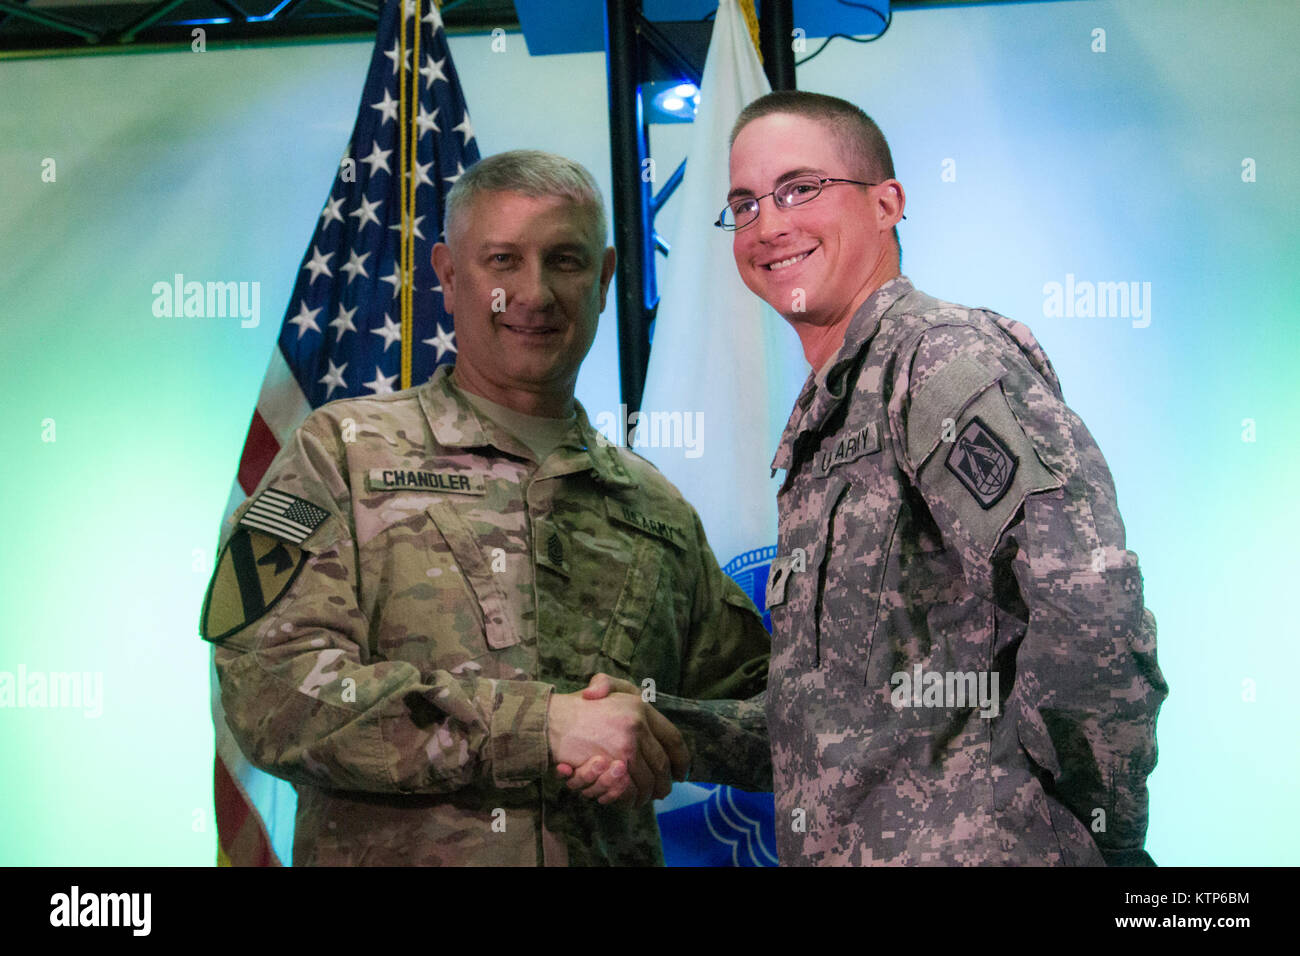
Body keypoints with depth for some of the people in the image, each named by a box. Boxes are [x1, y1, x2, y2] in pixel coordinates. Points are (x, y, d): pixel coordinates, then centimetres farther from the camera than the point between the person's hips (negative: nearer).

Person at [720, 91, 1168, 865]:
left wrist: (1107, 829, -15)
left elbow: (1089, 609, -24)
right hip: (834, 845, 9)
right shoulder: (822, 418, 18)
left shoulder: (945, 356, -12)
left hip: (963, 842, -9)